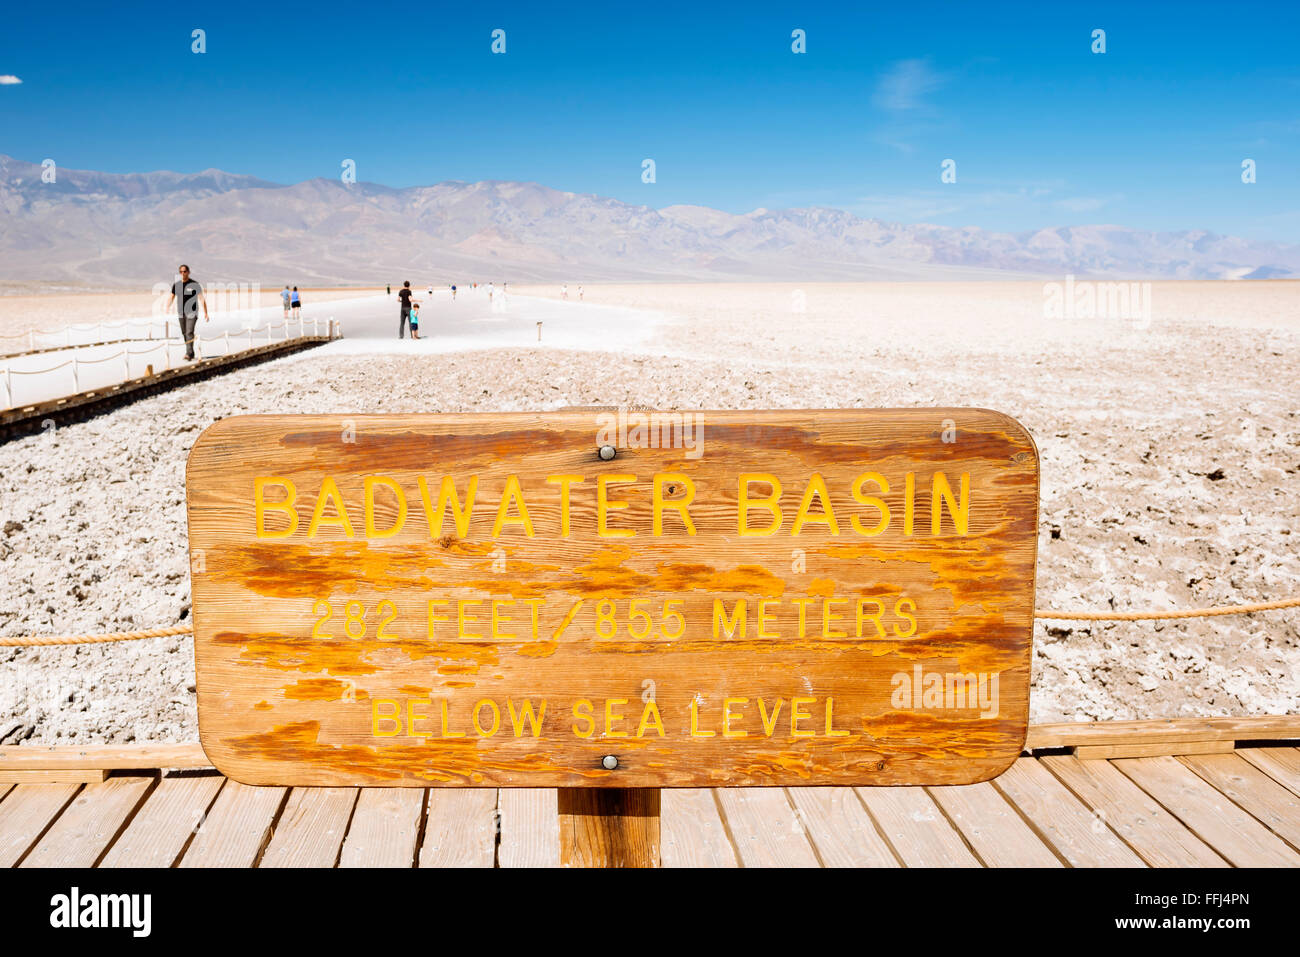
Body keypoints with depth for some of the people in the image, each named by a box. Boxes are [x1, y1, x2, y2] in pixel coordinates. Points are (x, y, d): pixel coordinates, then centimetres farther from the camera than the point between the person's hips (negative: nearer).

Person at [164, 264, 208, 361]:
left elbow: (201, 299, -6)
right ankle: (191, 354, 17)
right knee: (184, 333, 8)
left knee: (189, 332, -16)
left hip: (192, 313, -5)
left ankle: (189, 354, -22)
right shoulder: (176, 285, 7)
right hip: (181, 313, 5)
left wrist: (205, 313, -11)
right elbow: (170, 298, 14)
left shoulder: (194, 284, -5)